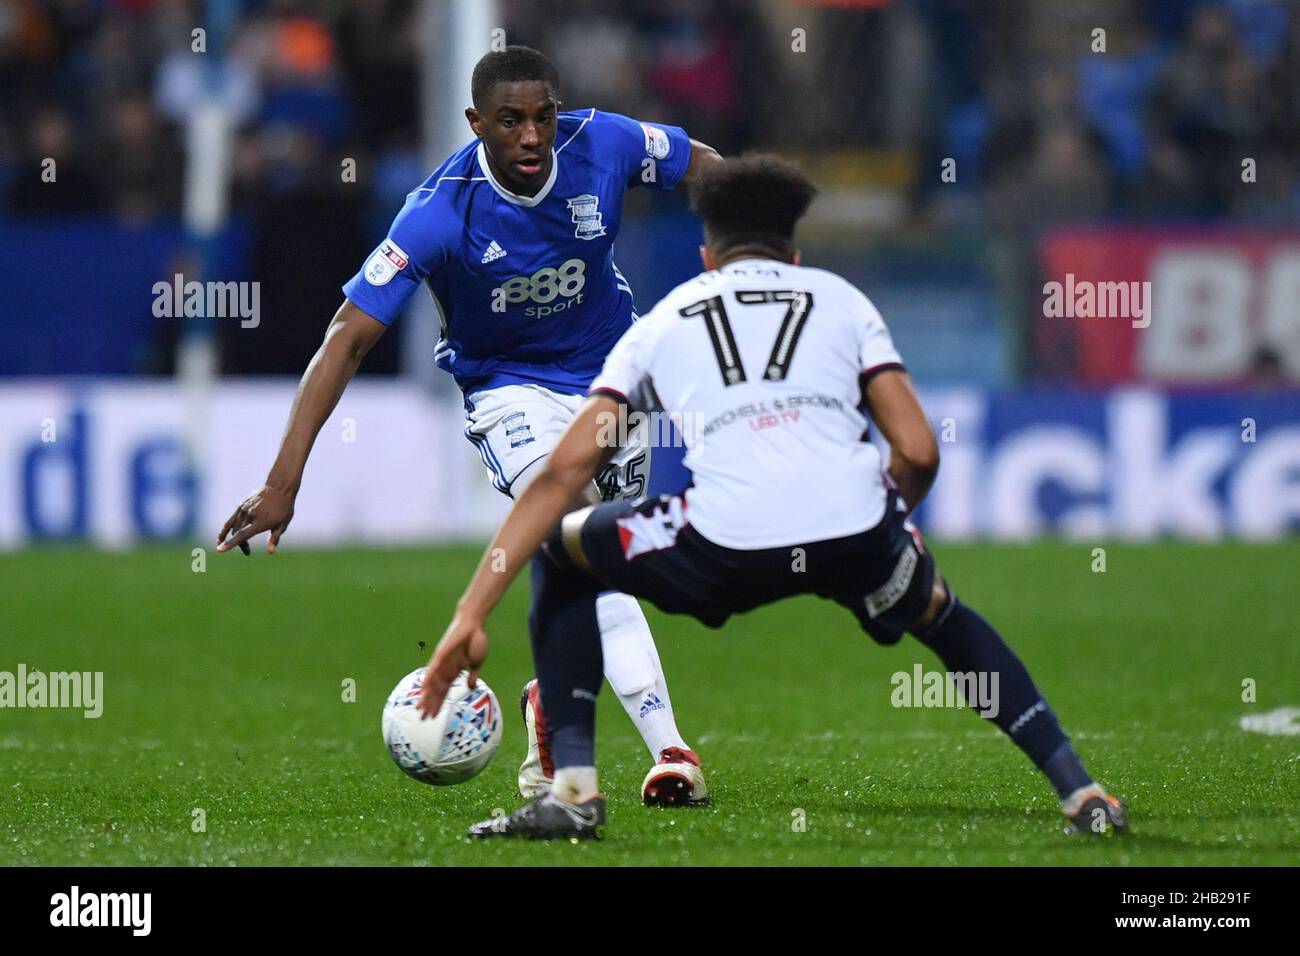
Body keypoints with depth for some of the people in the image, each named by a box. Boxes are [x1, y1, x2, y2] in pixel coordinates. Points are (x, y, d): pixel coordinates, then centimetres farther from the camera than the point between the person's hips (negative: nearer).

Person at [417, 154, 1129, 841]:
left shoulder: (661, 323, 27)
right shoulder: (841, 299, 26)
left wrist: (470, 617, 16)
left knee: (558, 556, 27)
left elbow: (560, 476, 17)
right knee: (938, 614, 37)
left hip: (725, 552, -1)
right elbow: (919, 454, 15)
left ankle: (573, 789, 13)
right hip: (858, 536, 1)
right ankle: (1082, 794, 27)